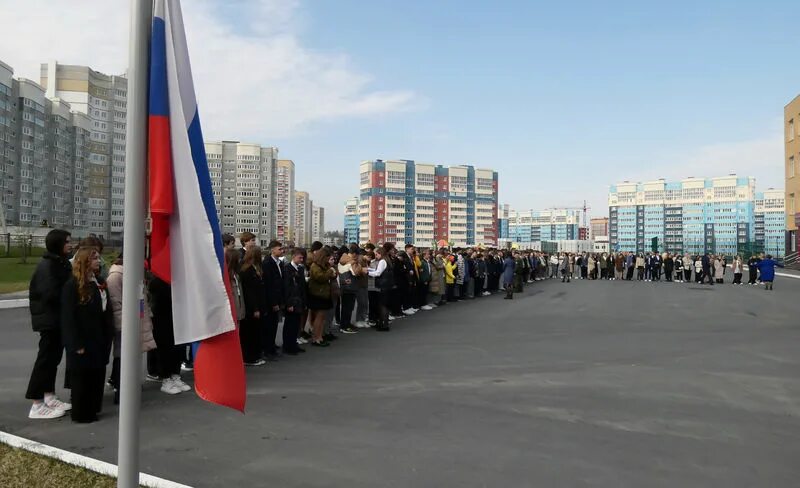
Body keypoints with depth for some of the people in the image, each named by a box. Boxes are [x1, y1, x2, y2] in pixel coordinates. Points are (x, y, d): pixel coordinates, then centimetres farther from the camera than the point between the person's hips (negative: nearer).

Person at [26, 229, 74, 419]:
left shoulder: (63, 263, 11)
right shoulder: (47, 265, -17)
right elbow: (51, 293, -24)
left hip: (59, 319, 9)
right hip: (49, 319, -9)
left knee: (54, 357, 15)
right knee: (45, 358, -4)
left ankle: (49, 397, 25)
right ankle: (37, 405, 3)